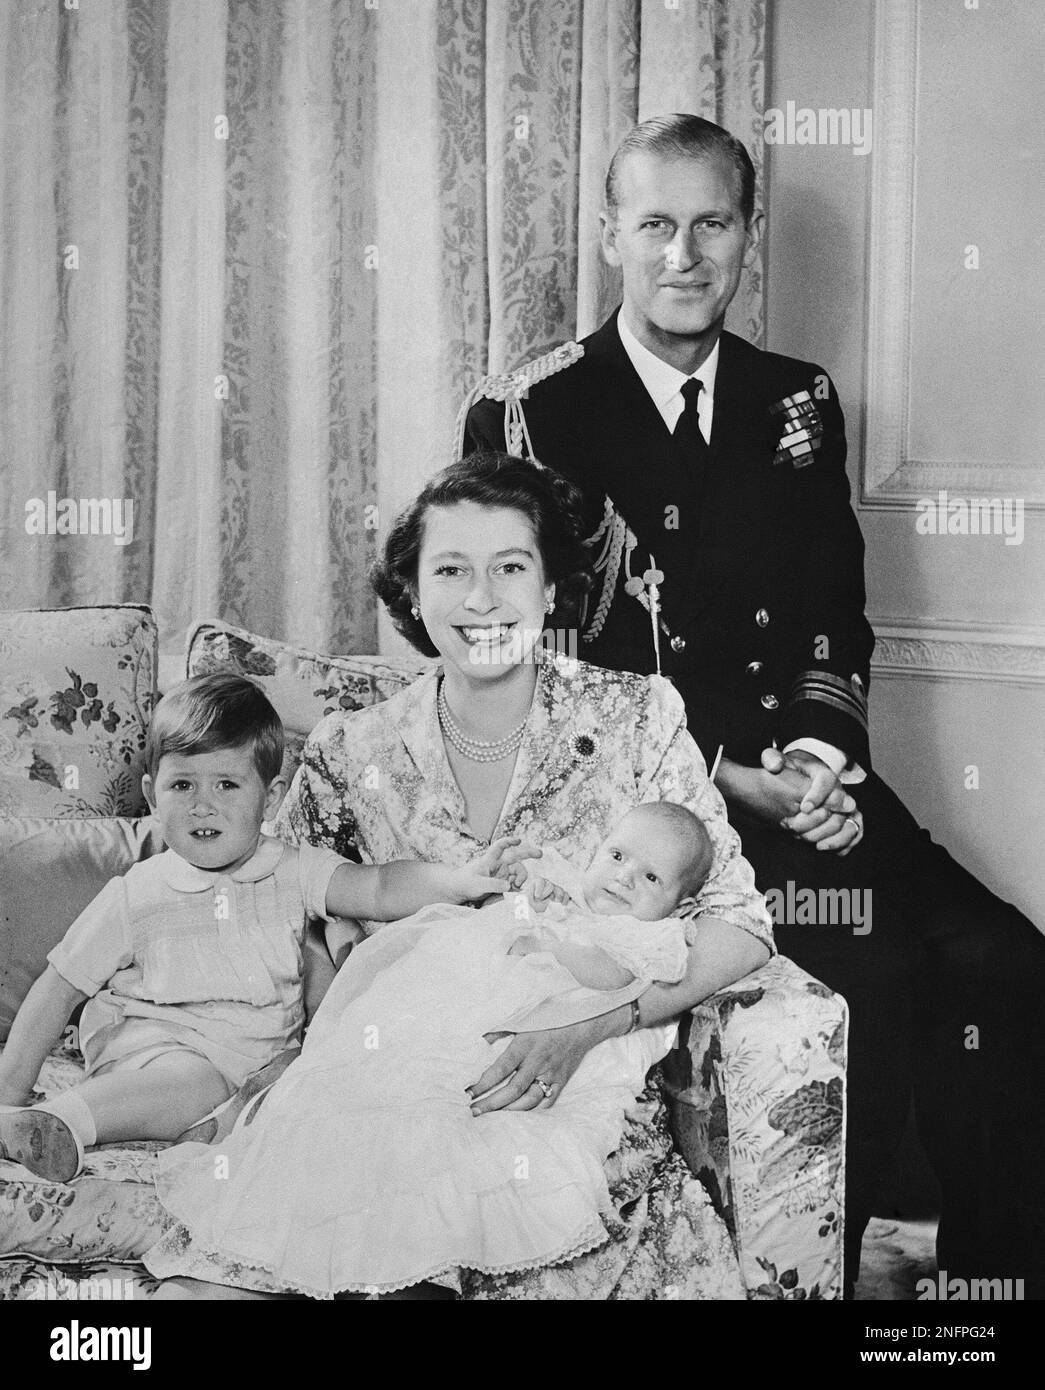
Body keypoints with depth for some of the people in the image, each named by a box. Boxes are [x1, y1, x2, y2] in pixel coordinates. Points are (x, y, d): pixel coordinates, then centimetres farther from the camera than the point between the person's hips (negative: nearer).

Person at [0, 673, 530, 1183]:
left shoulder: (294, 871, 2)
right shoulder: (134, 896, -3)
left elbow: (379, 889, -12)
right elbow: (59, 988, 3)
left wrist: (457, 880, -31)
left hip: (262, 1049, 5)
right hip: (155, 1039, -4)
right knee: (196, 1084, -37)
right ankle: (58, 1123, -50)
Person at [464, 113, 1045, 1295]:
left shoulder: (801, 408, 14)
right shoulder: (525, 415, 0)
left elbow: (837, 620, 14)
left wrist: (819, 747, -9)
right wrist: (727, 777, -13)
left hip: (798, 778, 5)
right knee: (874, 982, -27)